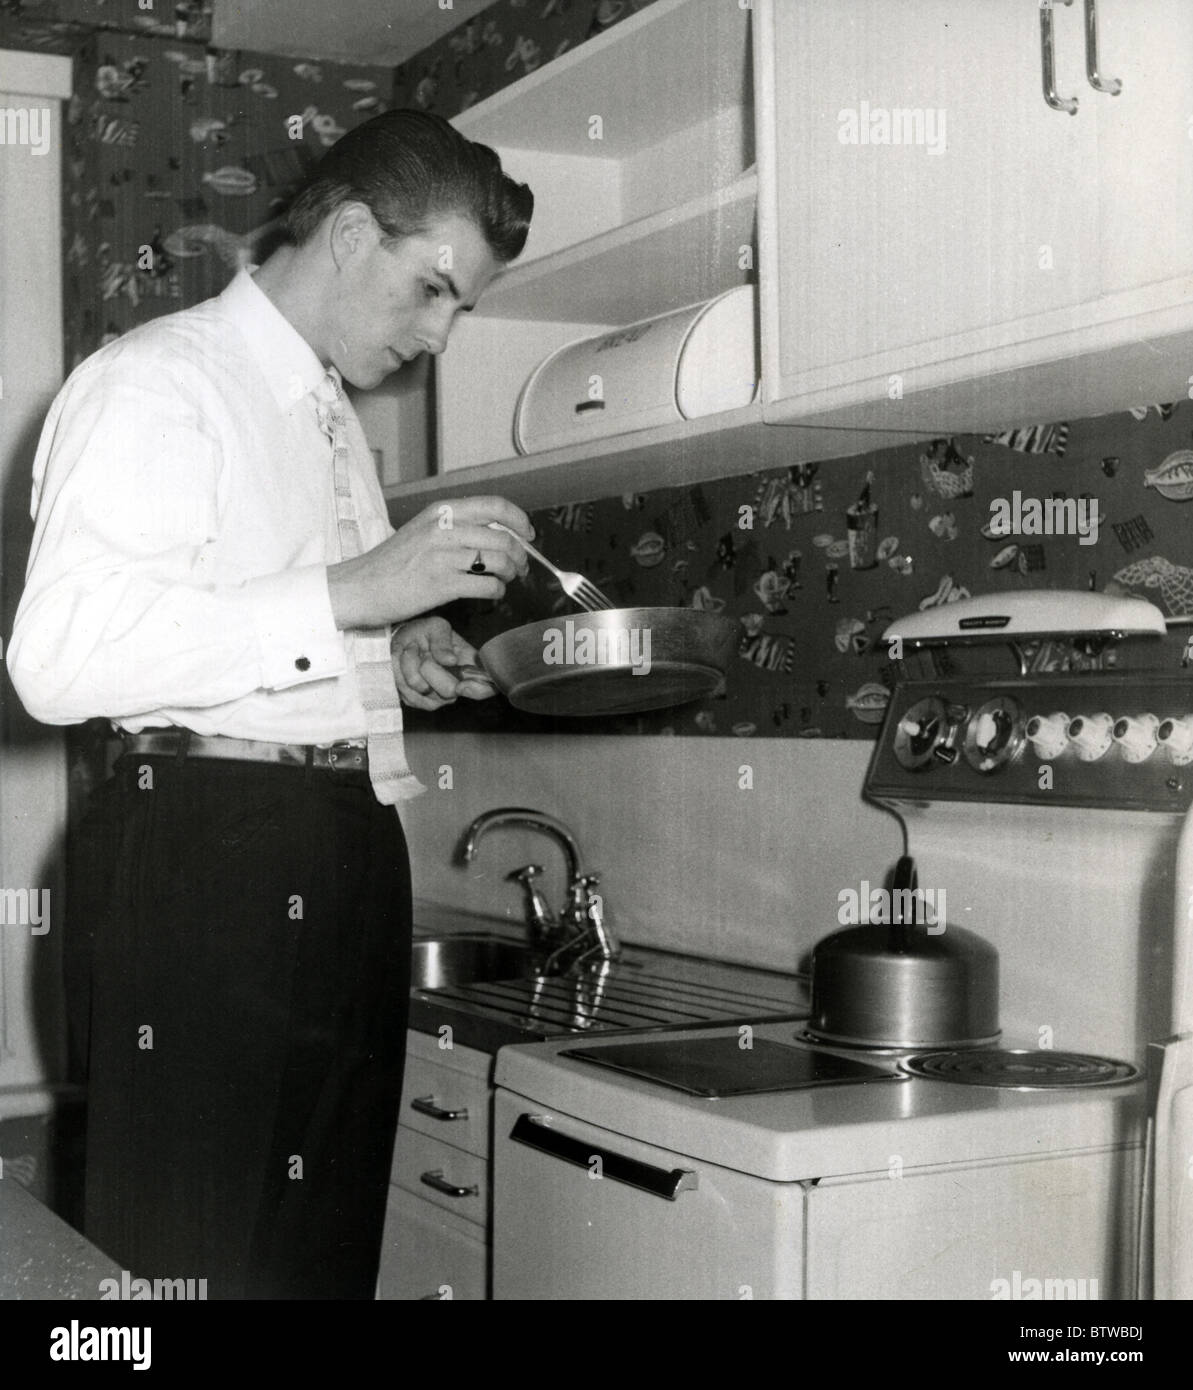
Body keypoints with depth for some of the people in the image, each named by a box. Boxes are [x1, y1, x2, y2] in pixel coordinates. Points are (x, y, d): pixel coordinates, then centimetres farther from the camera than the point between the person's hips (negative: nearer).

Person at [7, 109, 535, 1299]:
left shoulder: (332, 424, 23)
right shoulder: (156, 378, -5)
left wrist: (393, 659, 11)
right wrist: (352, 592, -21)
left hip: (344, 861, 8)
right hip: (204, 862, -8)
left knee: (325, 1255, 9)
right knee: (194, 1262, -5)